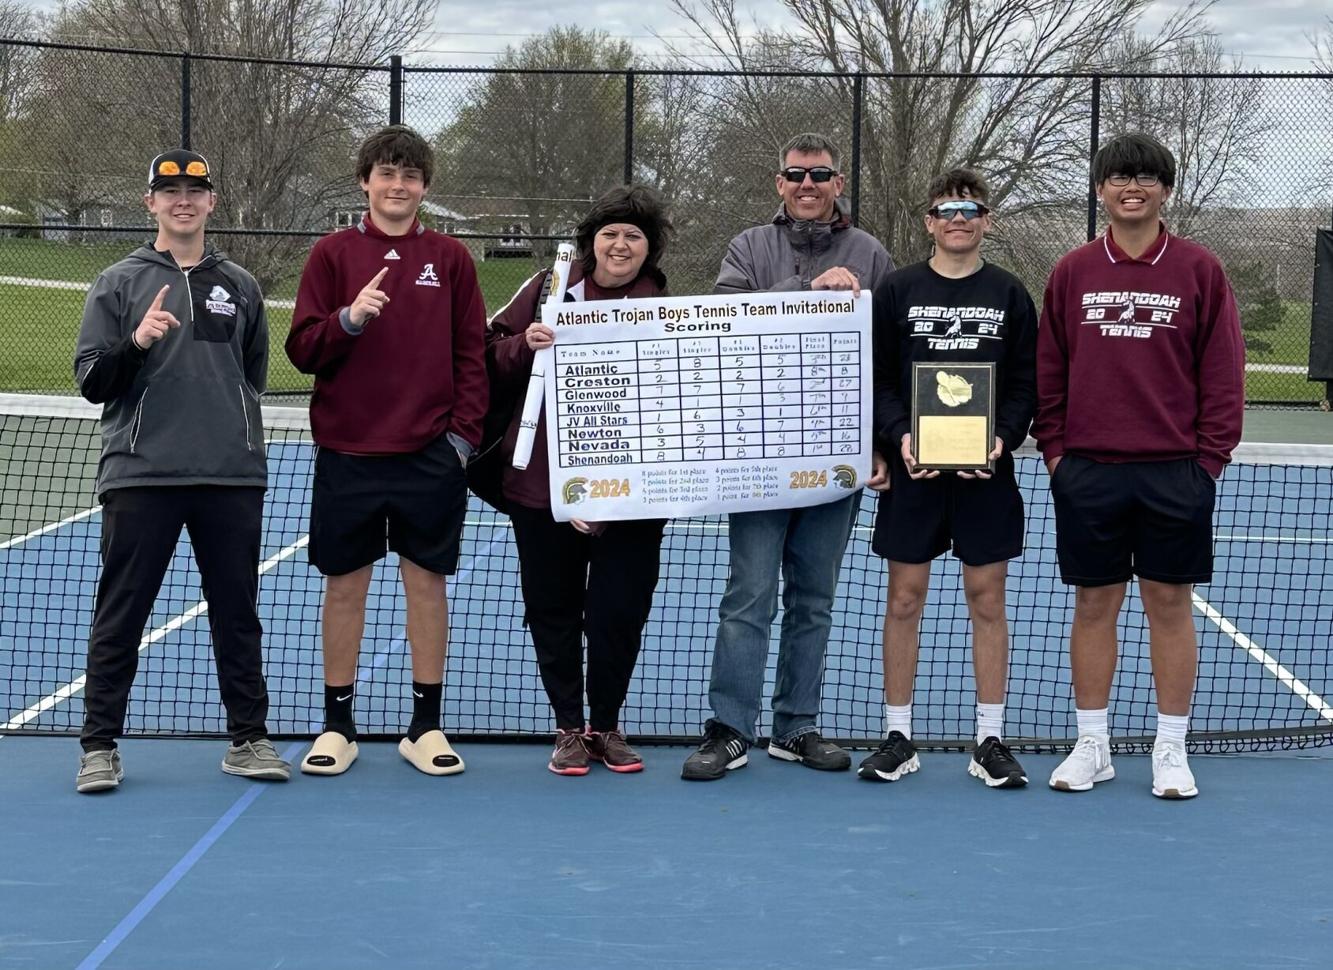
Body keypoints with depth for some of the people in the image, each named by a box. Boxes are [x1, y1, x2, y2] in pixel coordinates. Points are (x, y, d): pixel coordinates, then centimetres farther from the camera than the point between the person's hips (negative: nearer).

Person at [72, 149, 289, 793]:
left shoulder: (239, 286, 13)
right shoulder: (119, 283, 4)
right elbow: (89, 380, -1)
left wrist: (234, 429, 13)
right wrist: (136, 342, -17)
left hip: (232, 478, 3)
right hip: (140, 475, -2)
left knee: (238, 614, 8)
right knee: (119, 616, 2)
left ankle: (248, 739, 17)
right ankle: (100, 746, 10)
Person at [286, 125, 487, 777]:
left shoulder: (450, 259, 7)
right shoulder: (333, 254, 4)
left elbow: (472, 354, 7)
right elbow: (301, 349, 0)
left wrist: (464, 431, -2)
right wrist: (348, 319, -18)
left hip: (430, 454, 0)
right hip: (347, 453, 0)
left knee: (427, 582, 4)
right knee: (344, 584, 5)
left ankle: (425, 725, 14)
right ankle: (338, 726, 15)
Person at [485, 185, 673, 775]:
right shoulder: (549, 289, 3)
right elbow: (492, 360, 6)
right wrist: (524, 345, -14)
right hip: (542, 484, 1)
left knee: (620, 612, 3)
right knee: (552, 609, 8)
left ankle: (606, 726, 23)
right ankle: (569, 727, 23)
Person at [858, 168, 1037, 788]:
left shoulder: (1010, 296, 6)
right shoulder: (896, 292, 4)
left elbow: (1025, 386, 4)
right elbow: (876, 381, 1)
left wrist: (1002, 438, -13)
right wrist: (900, 436, -15)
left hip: (987, 471, 0)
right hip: (911, 468, 0)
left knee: (987, 600, 4)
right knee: (904, 600, 3)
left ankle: (990, 740, 11)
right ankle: (898, 737, 12)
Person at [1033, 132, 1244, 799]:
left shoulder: (1199, 270, 1)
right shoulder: (1071, 273, 6)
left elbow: (1222, 371, 1)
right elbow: (1047, 369, 9)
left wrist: (1210, 455, -4)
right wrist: (1053, 448, 3)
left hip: (1174, 471, -1)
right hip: (1088, 470, 2)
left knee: (1170, 604, 4)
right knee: (1094, 604, 7)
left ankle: (1171, 750, 14)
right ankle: (1091, 747, 16)